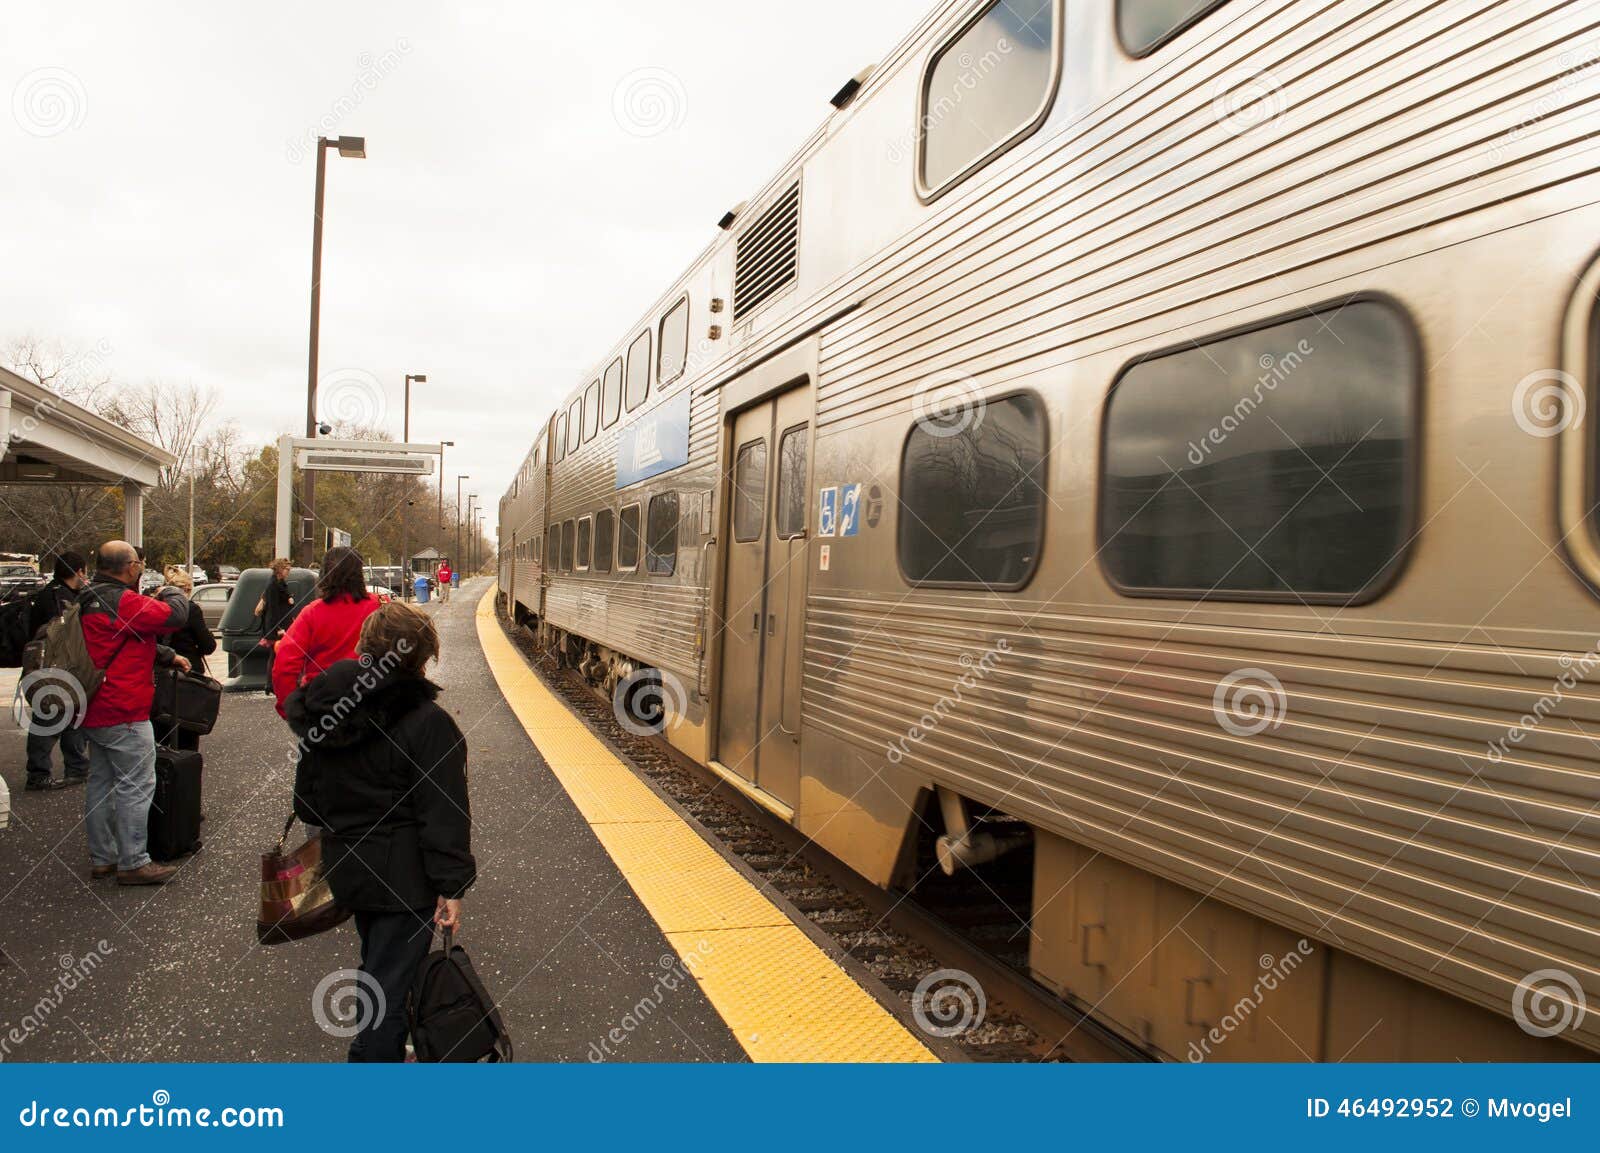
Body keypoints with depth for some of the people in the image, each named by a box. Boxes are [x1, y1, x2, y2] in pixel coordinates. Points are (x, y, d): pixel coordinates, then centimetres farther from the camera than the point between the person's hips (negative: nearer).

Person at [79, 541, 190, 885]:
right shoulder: (124, 601, -19)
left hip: (94, 711, 11)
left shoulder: (89, 602, 14)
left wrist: (168, 656, 19)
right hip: (123, 714, -11)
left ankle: (102, 858, 24)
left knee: (101, 784, 15)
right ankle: (133, 863, 1)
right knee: (136, 786, -4)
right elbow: (175, 617, -18)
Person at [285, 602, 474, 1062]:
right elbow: (443, 815, -20)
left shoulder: (327, 711, 2)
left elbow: (307, 797, 13)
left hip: (345, 867, 8)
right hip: (404, 879, -8)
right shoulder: (428, 722, -20)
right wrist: (451, 885, -15)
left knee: (376, 967, 26)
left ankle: (382, 1052, 41)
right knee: (391, 985, 1)